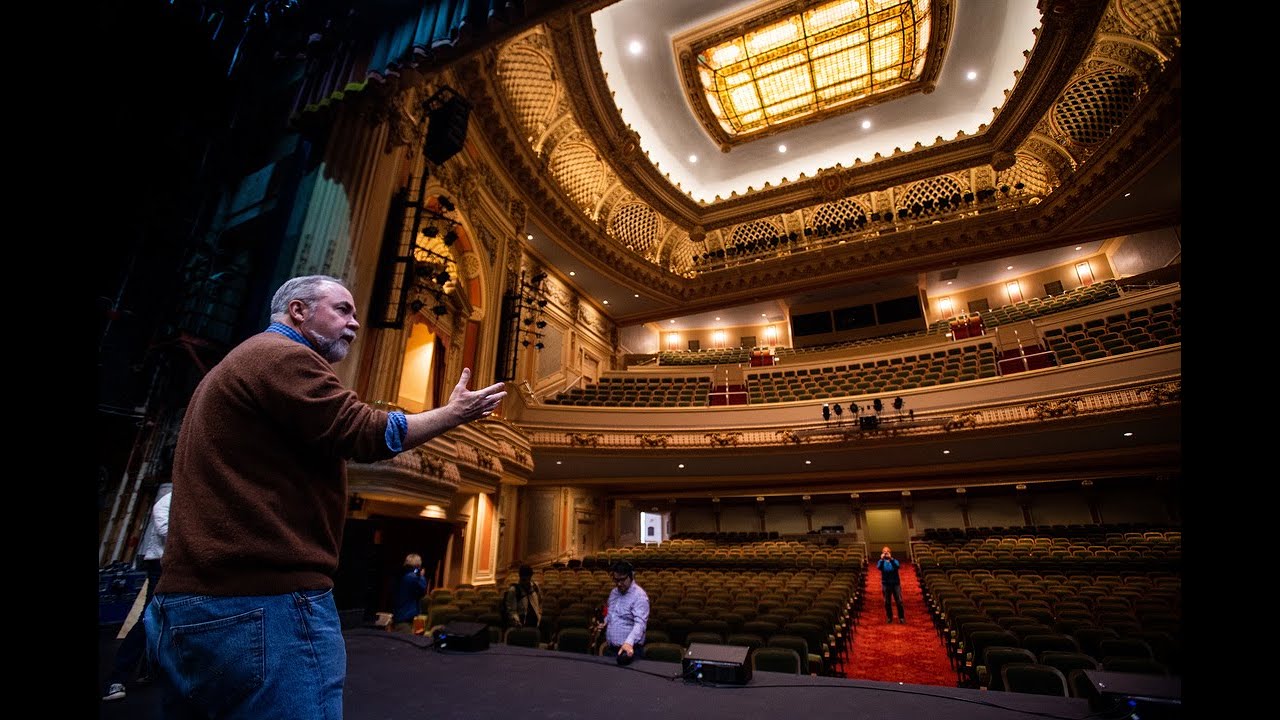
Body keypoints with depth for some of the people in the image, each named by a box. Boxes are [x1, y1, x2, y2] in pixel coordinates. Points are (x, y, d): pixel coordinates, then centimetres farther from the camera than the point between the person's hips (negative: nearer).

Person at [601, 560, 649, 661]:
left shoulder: (639, 595, -17)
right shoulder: (613, 592, 8)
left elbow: (640, 623, -28)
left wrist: (629, 642, -43)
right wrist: (605, 622, 3)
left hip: (630, 650, -7)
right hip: (610, 649, 7)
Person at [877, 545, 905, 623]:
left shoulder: (894, 560, 1)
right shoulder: (882, 562, 1)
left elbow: (898, 566, -21)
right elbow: (878, 567, -20)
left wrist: (891, 558, -32)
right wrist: (882, 559, -32)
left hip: (896, 583, 0)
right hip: (886, 584, 0)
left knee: (899, 601, -2)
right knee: (887, 602, 5)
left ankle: (901, 617, 10)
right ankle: (889, 617, 18)